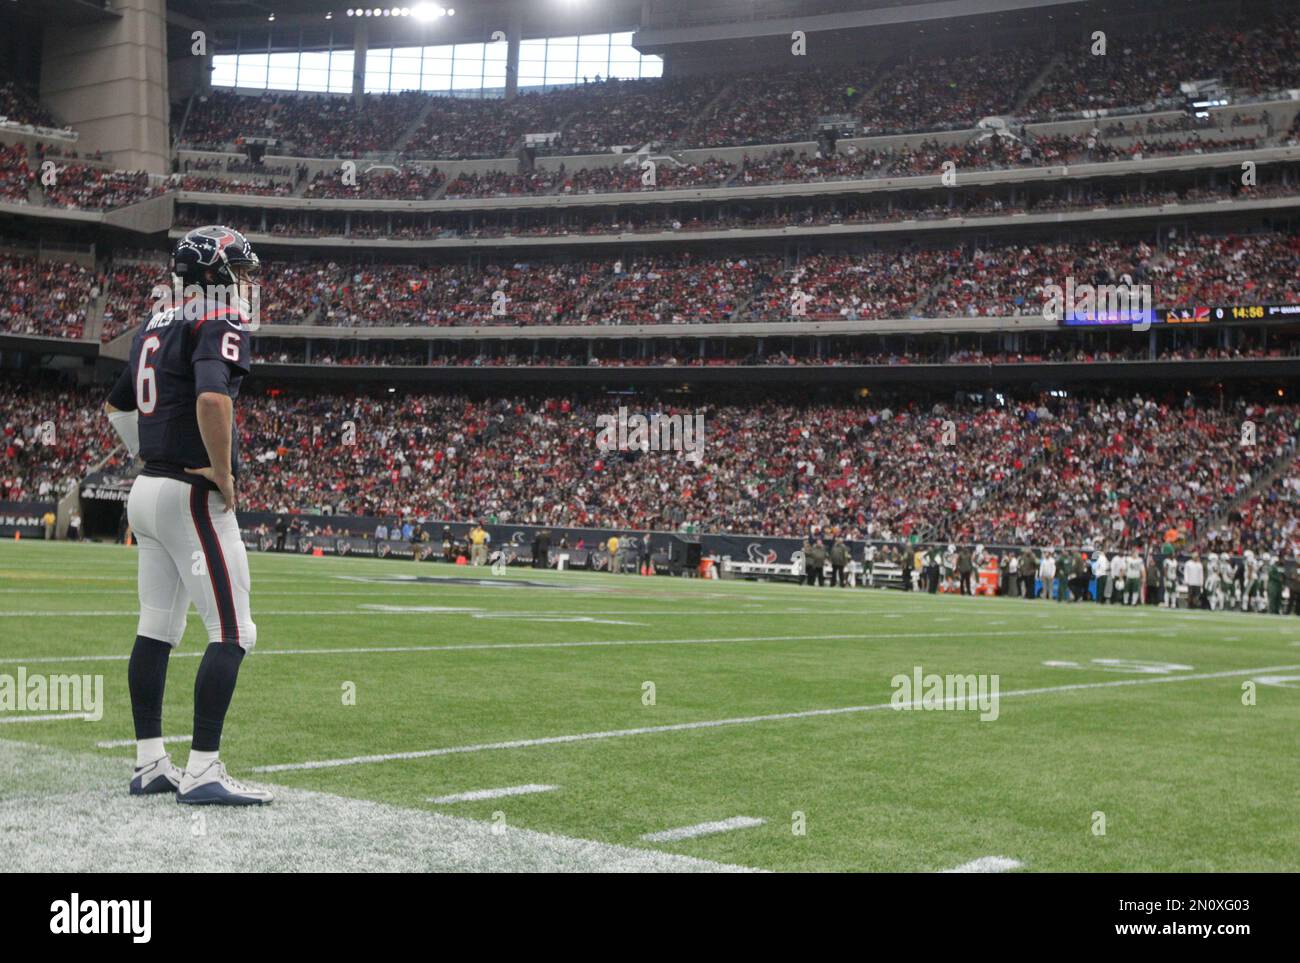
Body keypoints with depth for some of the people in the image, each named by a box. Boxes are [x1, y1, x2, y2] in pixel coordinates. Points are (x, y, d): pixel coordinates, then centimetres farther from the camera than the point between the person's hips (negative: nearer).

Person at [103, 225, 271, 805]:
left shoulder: (156, 326, 15)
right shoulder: (220, 324, -12)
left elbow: (116, 405, 25)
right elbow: (212, 398, -30)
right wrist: (223, 473, -20)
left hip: (147, 490, 9)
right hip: (194, 496, -9)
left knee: (156, 630, 12)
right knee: (232, 634, -6)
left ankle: (149, 764, 17)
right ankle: (202, 771, -8)